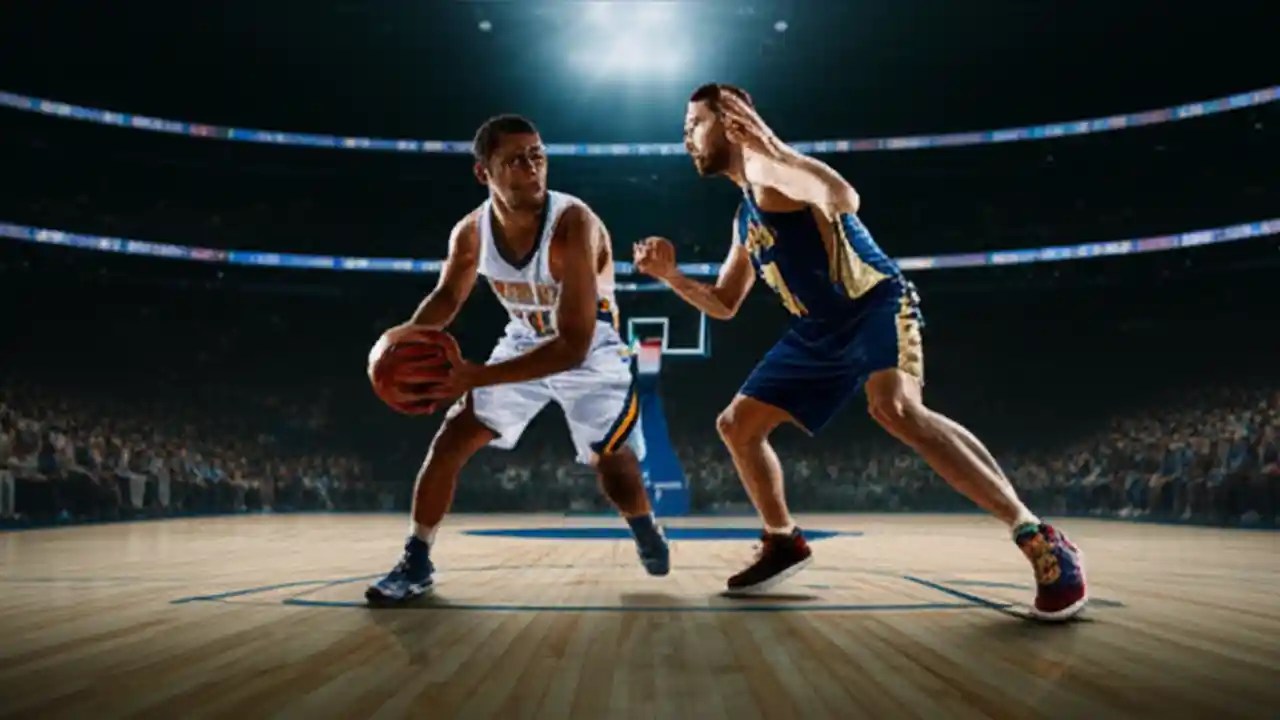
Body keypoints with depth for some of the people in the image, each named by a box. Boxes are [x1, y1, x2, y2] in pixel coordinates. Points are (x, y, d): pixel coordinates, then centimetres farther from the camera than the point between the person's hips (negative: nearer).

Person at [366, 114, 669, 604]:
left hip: (592, 354, -4)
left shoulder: (574, 224, -35)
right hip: (524, 345, 4)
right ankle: (416, 562, 11)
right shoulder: (471, 232, -17)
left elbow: (574, 346, -39)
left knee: (614, 467, -9)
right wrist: (407, 335, -19)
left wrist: (474, 377, -44)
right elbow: (447, 298, 4)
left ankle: (645, 528, 27)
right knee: (449, 442, -4)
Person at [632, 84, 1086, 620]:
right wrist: (670, 275, 12)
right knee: (736, 425, 9)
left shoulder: (767, 167, -10)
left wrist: (773, 152, -38)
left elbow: (844, 199, -32)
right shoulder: (745, 218, 18)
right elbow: (724, 305, 25)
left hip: (876, 304, -10)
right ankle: (784, 543, 25)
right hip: (820, 331, 10)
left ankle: (1039, 538, -30)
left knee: (894, 408, -36)